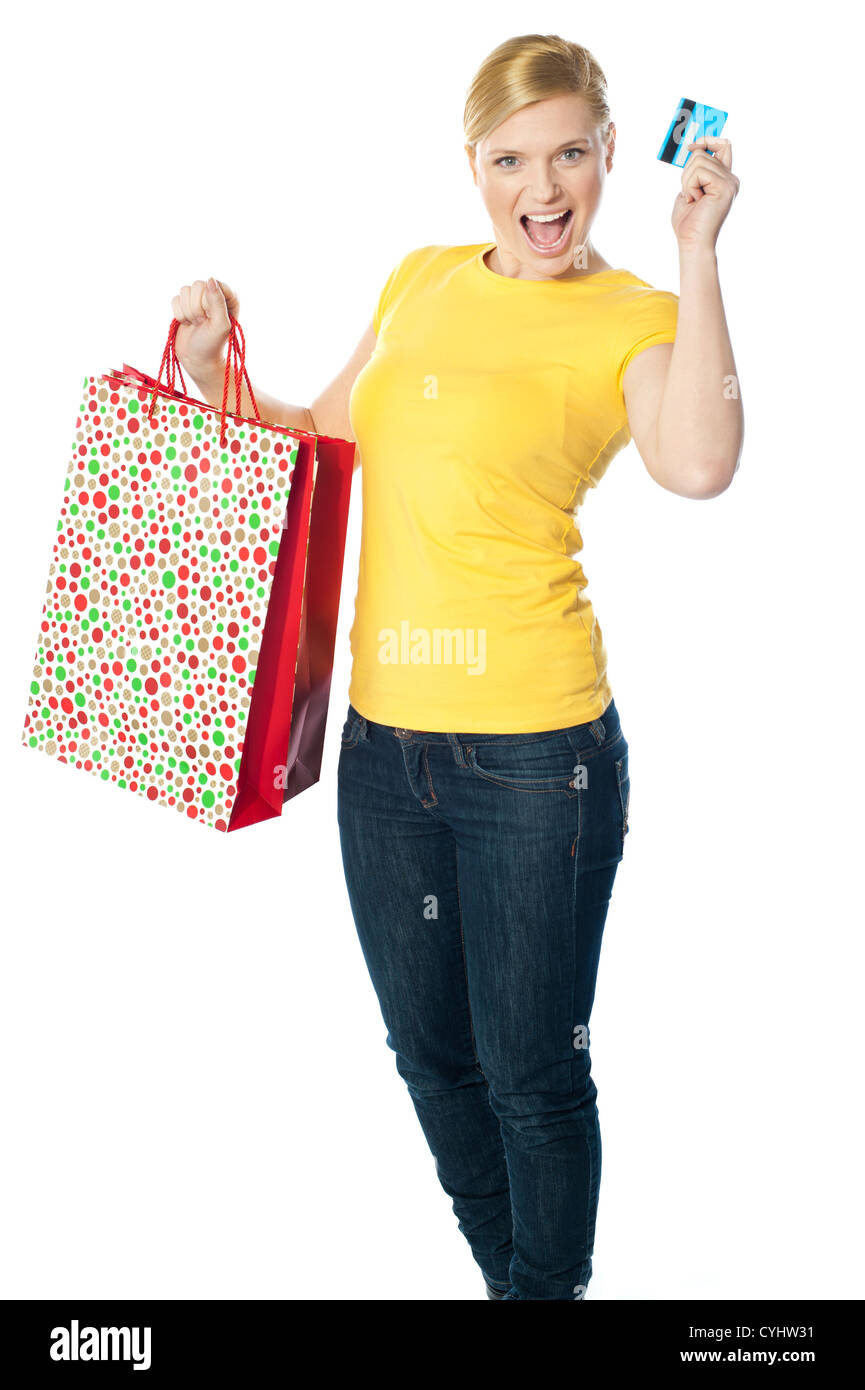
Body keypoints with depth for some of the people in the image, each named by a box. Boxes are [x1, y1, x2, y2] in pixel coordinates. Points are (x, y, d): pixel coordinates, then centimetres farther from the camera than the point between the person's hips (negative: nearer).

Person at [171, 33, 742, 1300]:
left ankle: (552, 1289, 34)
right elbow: (328, 441, 23)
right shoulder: (423, 281, 12)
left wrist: (696, 251, -20)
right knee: (433, 1057, 18)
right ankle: (510, 1279, 42)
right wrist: (214, 376, 9)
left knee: (531, 1073, 7)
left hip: (537, 750, -6)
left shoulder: (635, 319, -5)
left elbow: (697, 465, -27)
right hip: (385, 738, 6)